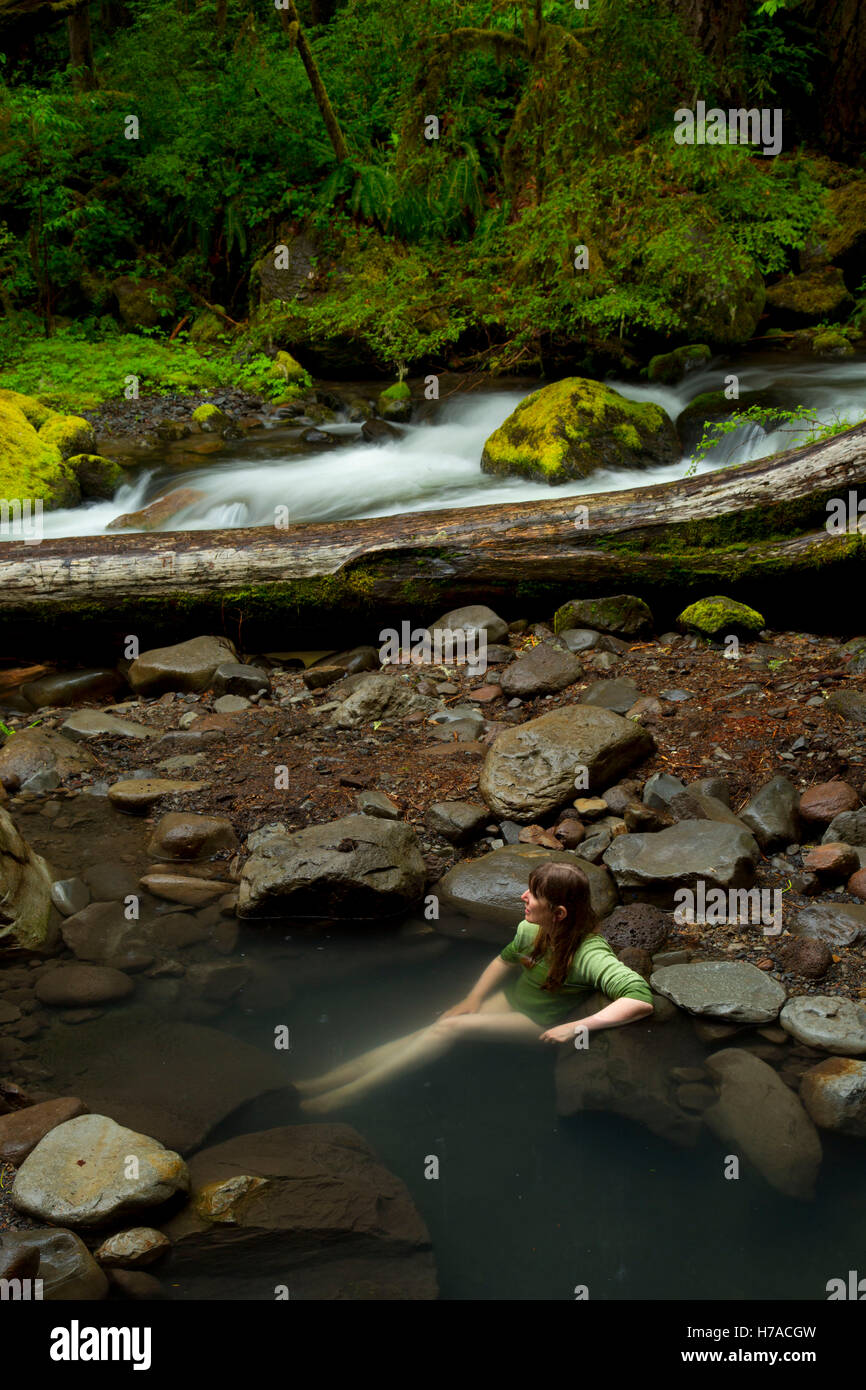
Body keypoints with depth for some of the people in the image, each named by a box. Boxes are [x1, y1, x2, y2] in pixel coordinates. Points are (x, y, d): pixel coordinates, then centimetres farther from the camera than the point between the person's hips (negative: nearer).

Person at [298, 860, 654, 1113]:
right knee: (435, 1029, -12)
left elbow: (641, 1000, -44)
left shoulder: (589, 954, -33)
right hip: (511, 999, 6)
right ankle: (333, 1077, -14)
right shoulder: (531, 930, -12)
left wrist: (577, 1027, -41)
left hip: (540, 1025, -6)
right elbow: (505, 959, 10)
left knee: (451, 1028, -21)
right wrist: (473, 999, 1)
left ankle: (349, 1093, -21)